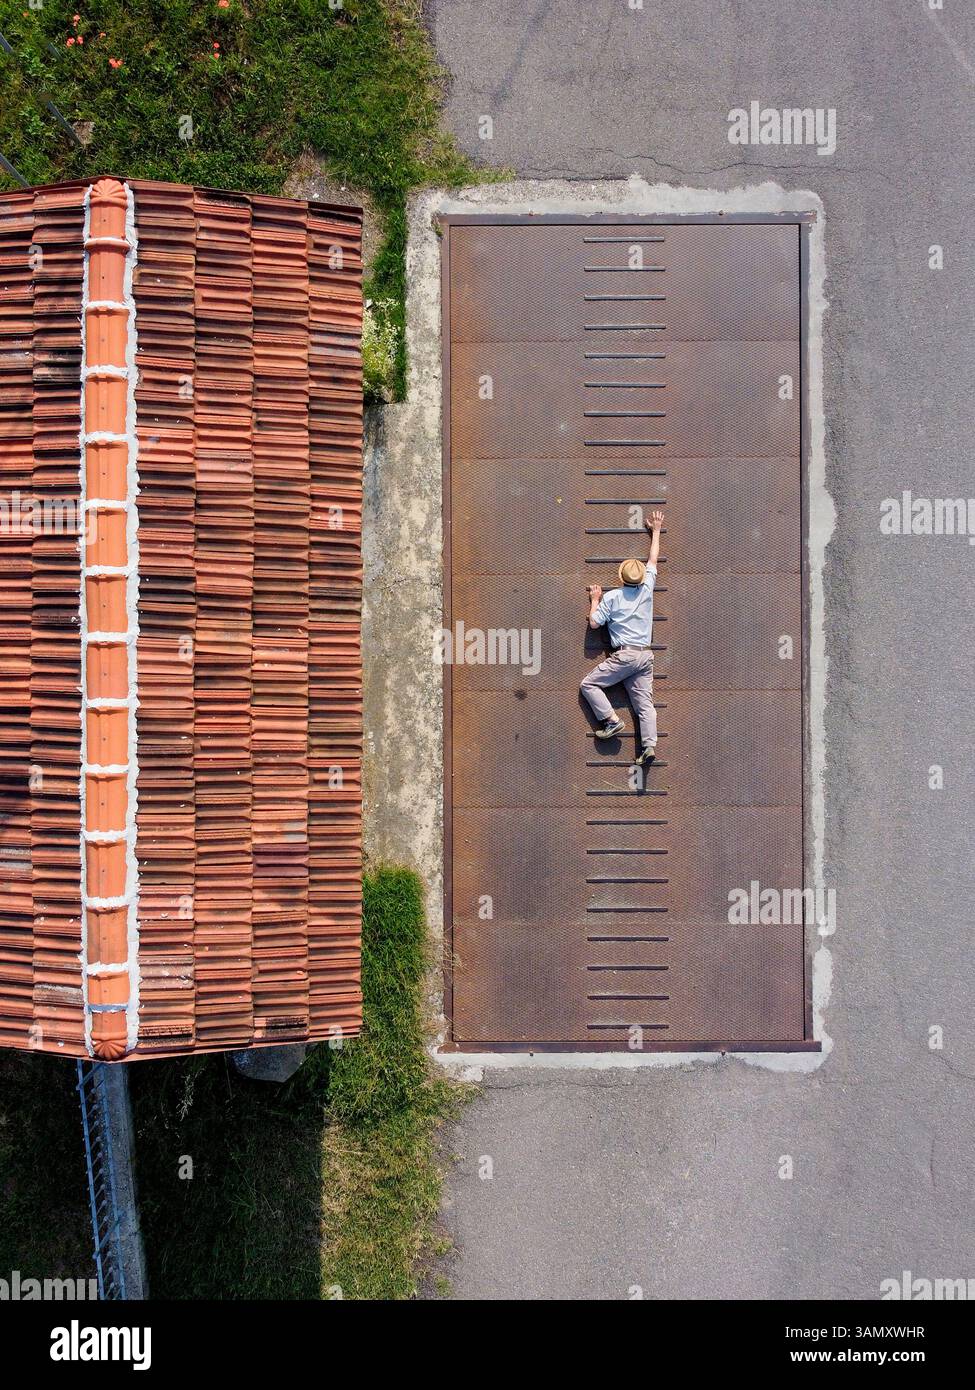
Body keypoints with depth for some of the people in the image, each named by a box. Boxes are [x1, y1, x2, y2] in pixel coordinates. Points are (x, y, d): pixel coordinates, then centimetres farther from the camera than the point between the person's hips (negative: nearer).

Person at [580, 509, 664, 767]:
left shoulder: (611, 597, -2)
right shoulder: (646, 589, 9)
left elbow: (594, 622, 1)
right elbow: (653, 559, 23)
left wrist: (595, 600, 16)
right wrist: (656, 531, 35)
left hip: (624, 655, -5)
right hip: (645, 656, 5)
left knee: (589, 684, 4)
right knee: (644, 702, -1)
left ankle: (611, 721, -11)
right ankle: (649, 745, -17)